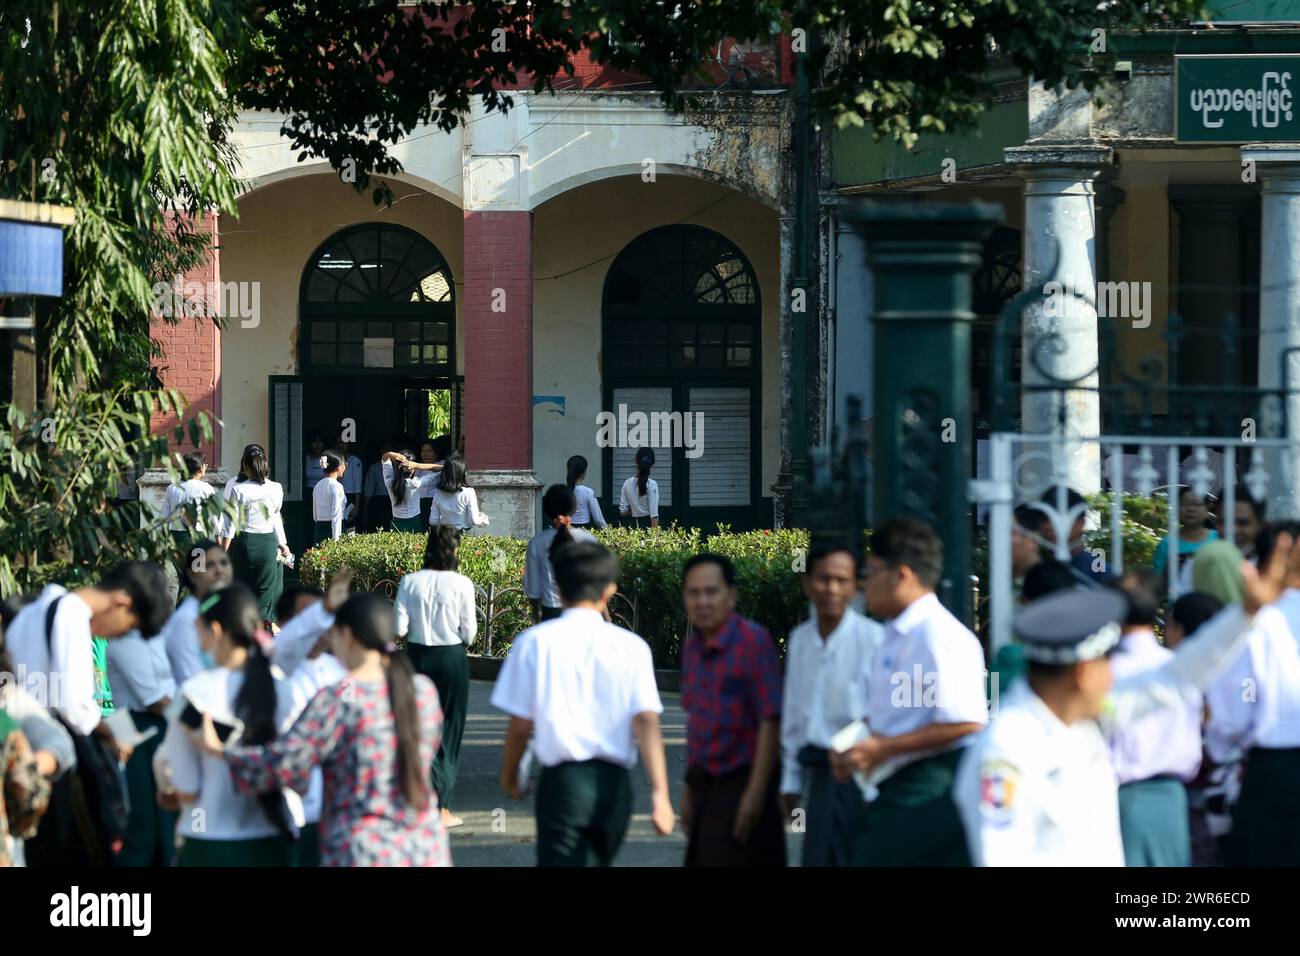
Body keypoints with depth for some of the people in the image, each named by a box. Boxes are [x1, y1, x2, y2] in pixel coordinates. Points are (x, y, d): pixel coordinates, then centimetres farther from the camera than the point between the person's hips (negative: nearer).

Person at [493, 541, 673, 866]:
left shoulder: (535, 642, -3)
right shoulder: (631, 647, 0)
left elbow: (520, 725, -1)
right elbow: (646, 721, -7)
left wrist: (509, 776, 15)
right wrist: (659, 792, -10)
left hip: (561, 779, -3)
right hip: (615, 780, 3)